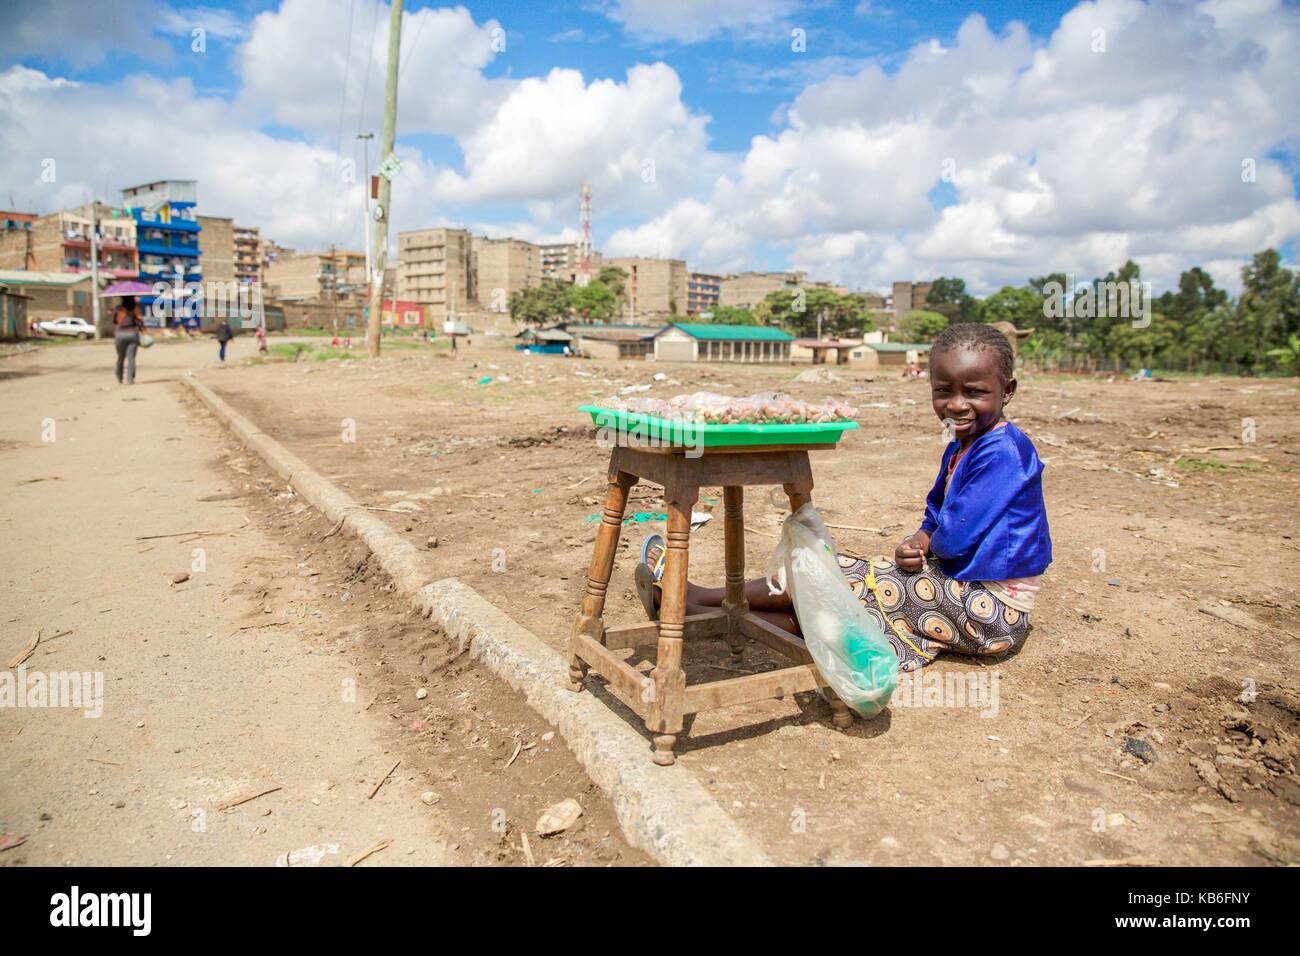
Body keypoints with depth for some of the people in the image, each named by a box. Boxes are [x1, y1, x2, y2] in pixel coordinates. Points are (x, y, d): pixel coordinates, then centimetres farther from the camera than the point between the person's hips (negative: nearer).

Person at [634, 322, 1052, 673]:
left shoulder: (1002, 452, -20)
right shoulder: (959, 449, 12)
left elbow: (954, 539, -24)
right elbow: (935, 519, 15)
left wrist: (926, 546, -2)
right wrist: (918, 544, -8)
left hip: (990, 610, -9)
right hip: (961, 591, 9)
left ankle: (696, 598, -5)